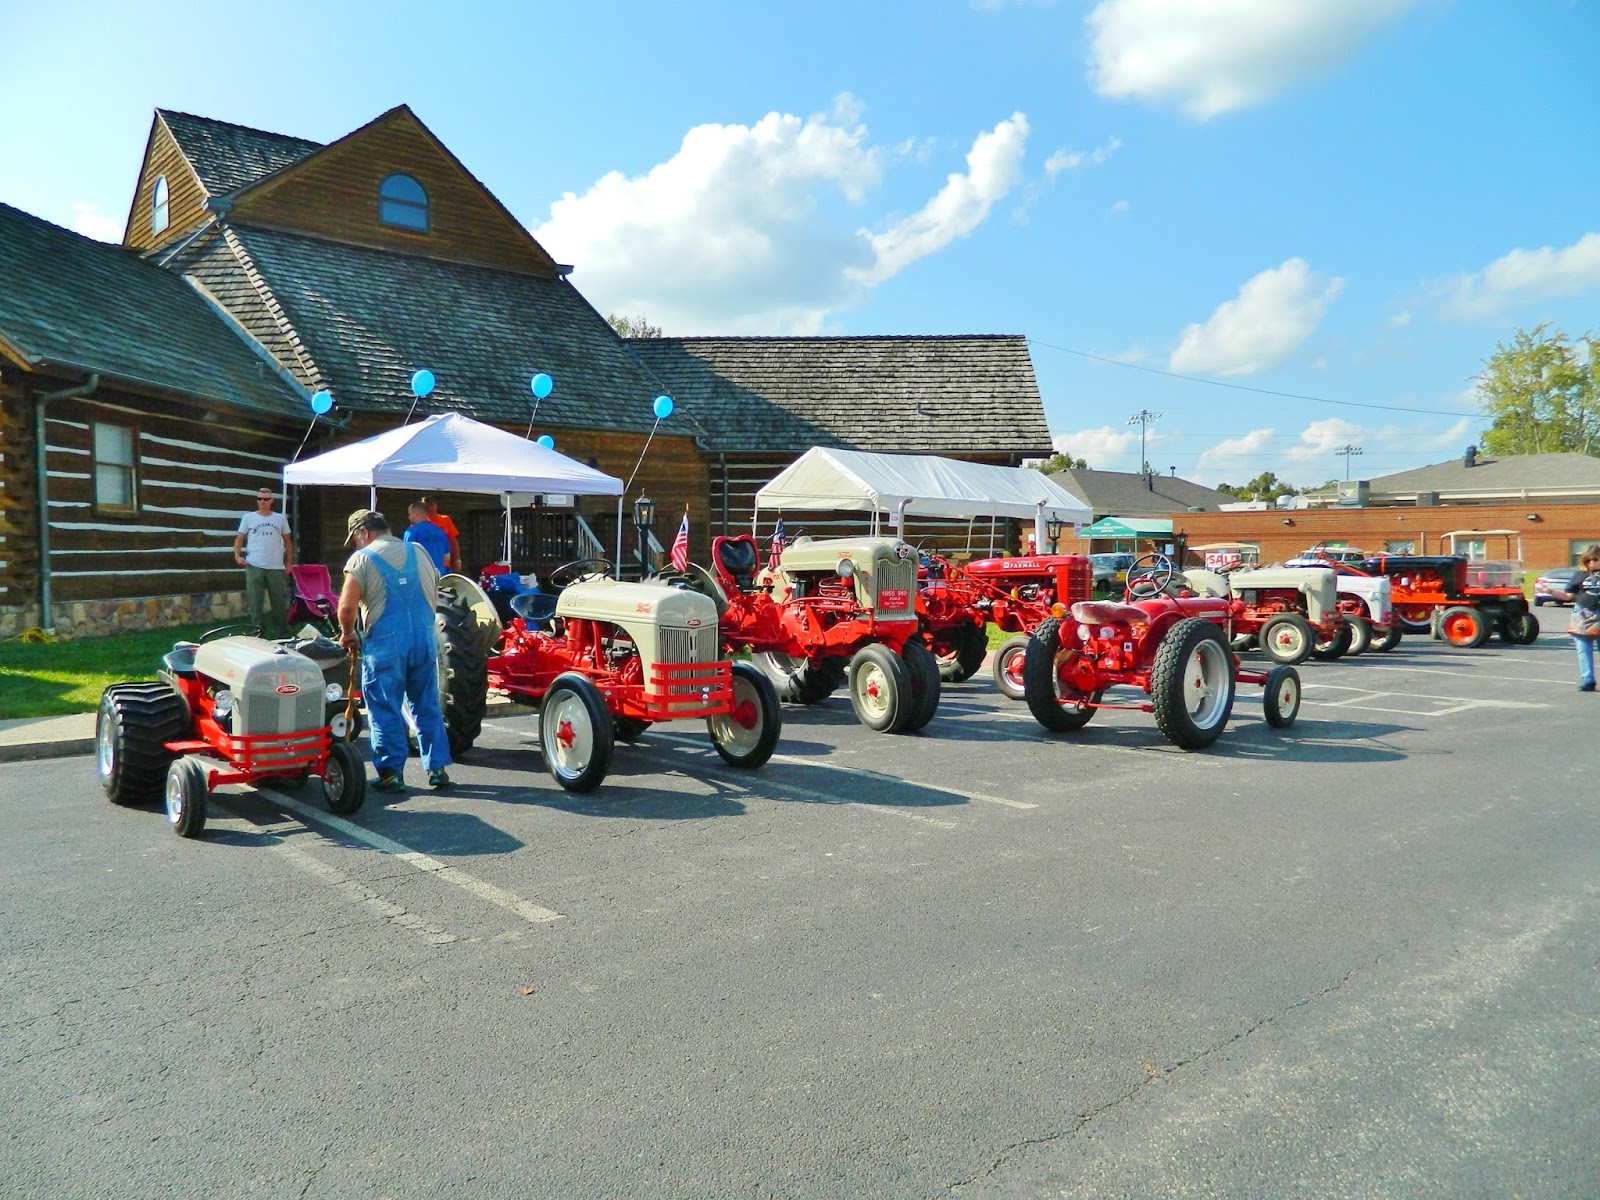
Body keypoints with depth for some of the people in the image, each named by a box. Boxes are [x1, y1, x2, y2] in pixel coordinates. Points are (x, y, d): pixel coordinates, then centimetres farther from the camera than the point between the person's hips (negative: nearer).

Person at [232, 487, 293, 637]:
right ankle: (257, 630, 12)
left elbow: (287, 540, 13)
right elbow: (240, 538, 6)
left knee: (280, 601, 4)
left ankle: (284, 631, 14)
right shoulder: (248, 518, 5)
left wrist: (289, 562, 9)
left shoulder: (280, 518, 9)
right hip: (254, 567, -1)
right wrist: (237, 555, -10)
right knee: (255, 601, 5)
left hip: (276, 567, 1)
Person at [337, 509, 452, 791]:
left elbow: (347, 607, -11)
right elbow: (435, 596, 18)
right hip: (425, 639, 5)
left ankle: (391, 773, 8)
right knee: (427, 706, 12)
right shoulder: (418, 552, 13)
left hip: (384, 643, -5)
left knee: (386, 712, 5)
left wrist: (347, 633, 6)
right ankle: (437, 768, 14)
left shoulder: (362, 558, -4)